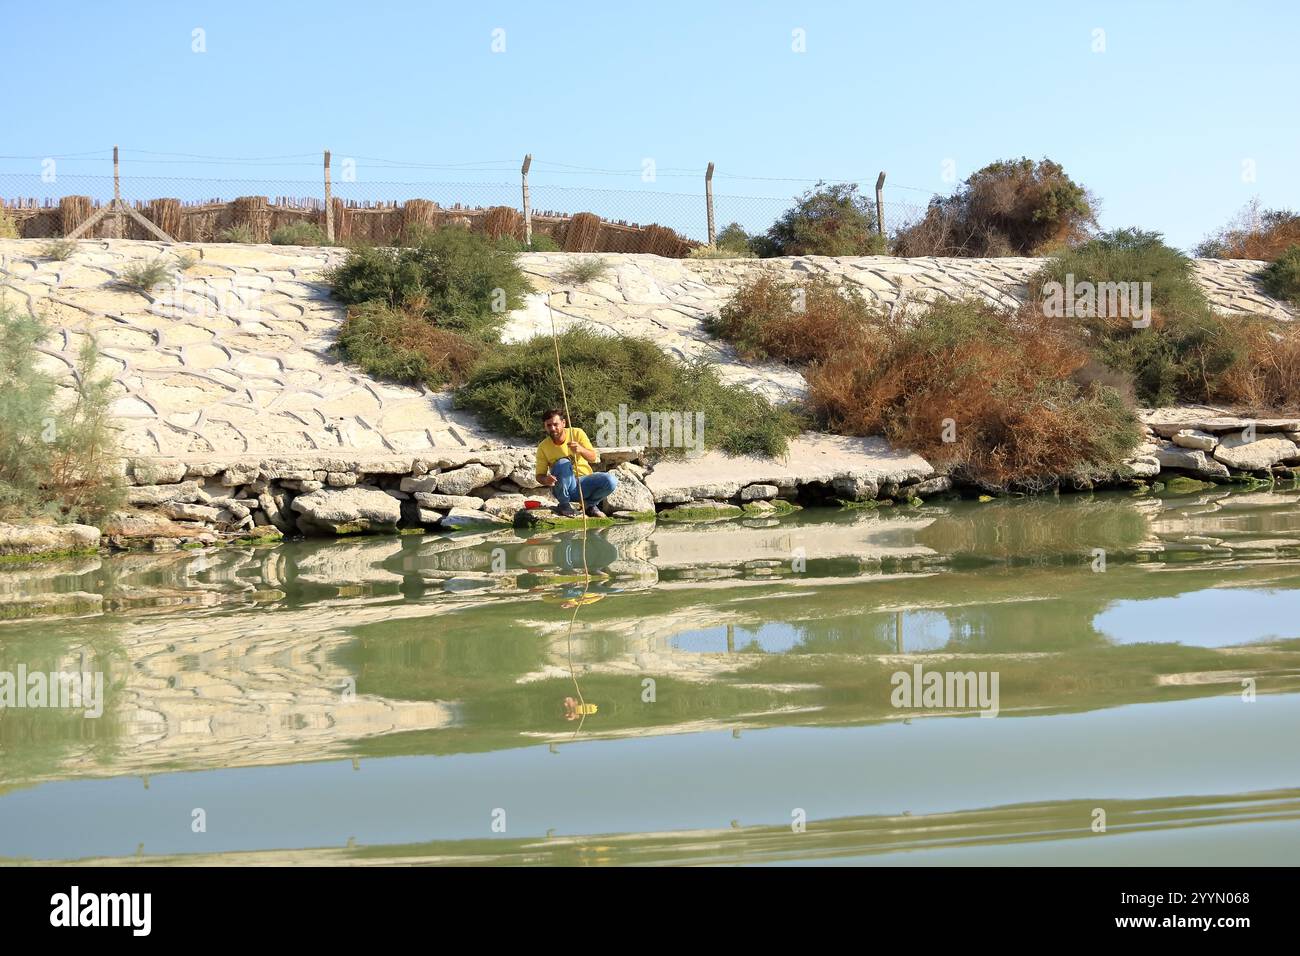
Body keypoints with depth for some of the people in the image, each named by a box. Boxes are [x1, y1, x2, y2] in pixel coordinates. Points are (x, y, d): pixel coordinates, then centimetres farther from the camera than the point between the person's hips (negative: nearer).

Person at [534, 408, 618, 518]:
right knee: (563, 463, -33)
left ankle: (590, 504, 4)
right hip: (563, 487, -1)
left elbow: (593, 458, -15)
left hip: (583, 482, 2)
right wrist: (546, 480, -31)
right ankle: (563, 505, -15)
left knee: (611, 481, -25)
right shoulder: (543, 447, -8)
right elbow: (539, 475, -6)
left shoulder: (577, 433, -7)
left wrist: (581, 450, -38)